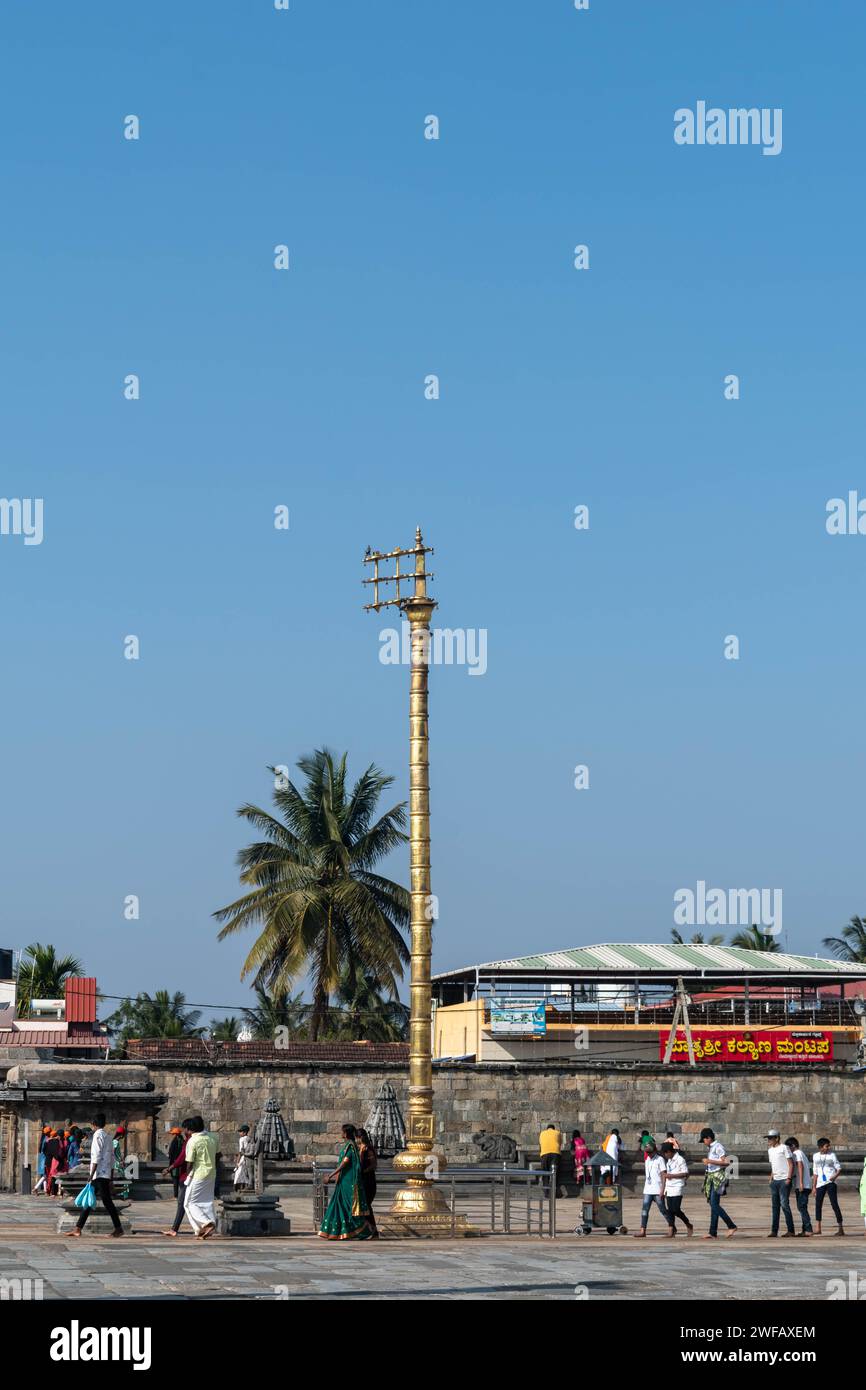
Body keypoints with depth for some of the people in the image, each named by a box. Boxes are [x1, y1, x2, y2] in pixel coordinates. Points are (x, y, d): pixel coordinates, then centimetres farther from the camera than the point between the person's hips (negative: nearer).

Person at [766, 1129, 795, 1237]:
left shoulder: (784, 1148, -7)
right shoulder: (770, 1150, 16)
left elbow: (791, 1164, -10)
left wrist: (789, 1178, -17)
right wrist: (771, 1178, 15)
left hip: (784, 1180, -8)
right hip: (775, 1180, 8)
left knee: (784, 1204, -9)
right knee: (775, 1206, 6)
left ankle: (790, 1230, -4)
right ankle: (774, 1230, 8)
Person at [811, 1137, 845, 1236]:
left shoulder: (831, 1155, 1)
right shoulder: (815, 1156, 11)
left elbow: (839, 1168, 1)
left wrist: (835, 1176, -20)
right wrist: (814, 1186, 14)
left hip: (830, 1182, -4)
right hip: (820, 1183, 4)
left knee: (834, 1204, -7)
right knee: (818, 1204, 0)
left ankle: (840, 1228, -4)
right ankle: (817, 1228, 5)